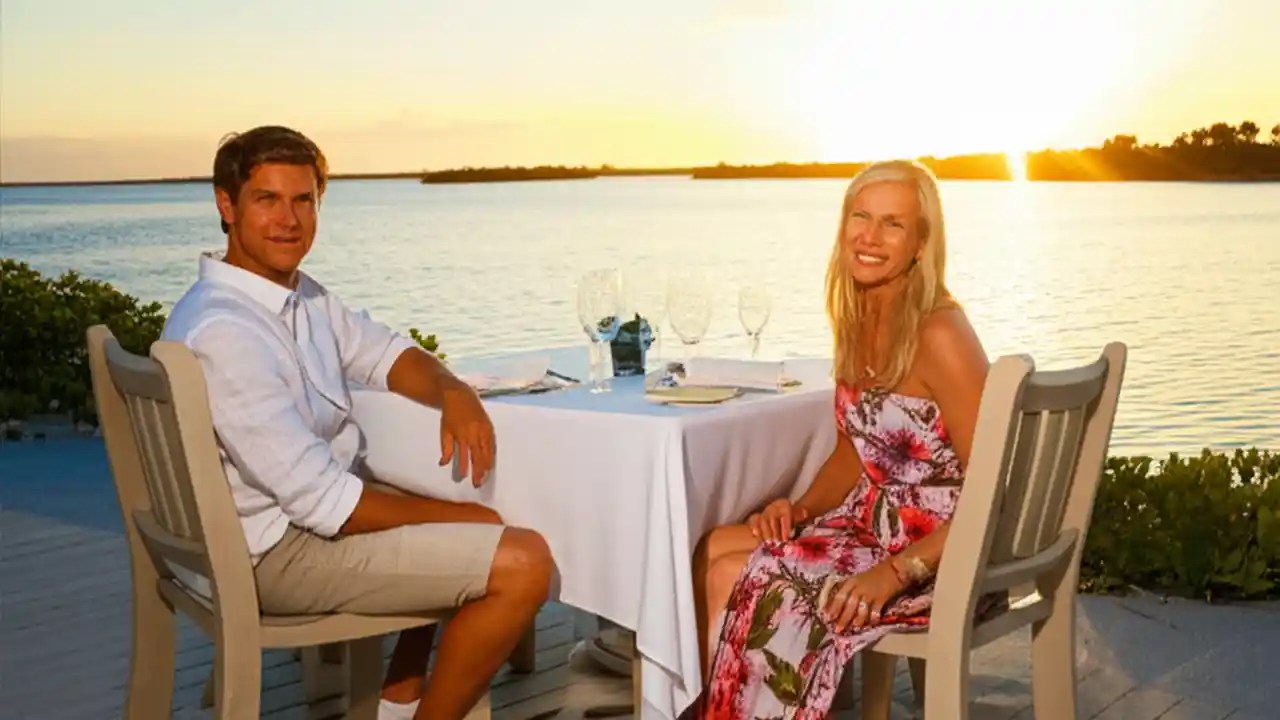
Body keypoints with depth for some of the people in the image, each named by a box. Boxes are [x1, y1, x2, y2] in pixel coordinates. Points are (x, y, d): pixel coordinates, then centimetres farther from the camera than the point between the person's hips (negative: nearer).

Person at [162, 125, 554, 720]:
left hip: (320, 500, 10)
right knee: (522, 563, -18)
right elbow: (322, 501, -27)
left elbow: (386, 354, 13)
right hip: (281, 553, -10)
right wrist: (459, 517, -16)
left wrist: (453, 392, -10)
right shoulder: (222, 332, -26)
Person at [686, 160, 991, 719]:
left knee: (735, 580, -15)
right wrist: (801, 508, -3)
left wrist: (894, 573, -26)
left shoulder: (938, 334, -21)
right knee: (713, 550, -5)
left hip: (945, 555, -8)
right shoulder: (859, 320, 4)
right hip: (879, 523, 8)